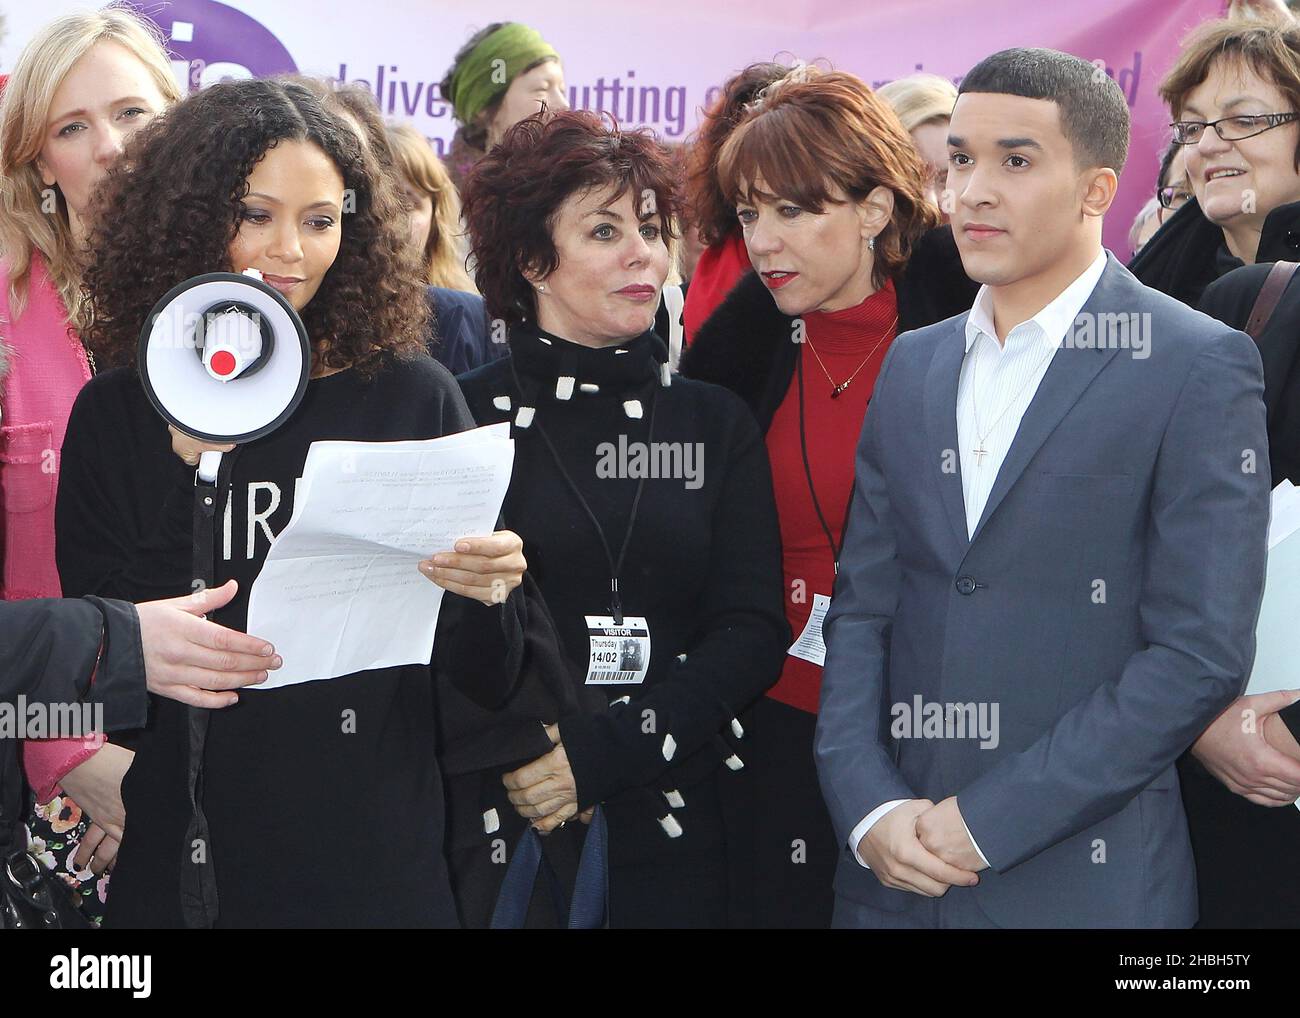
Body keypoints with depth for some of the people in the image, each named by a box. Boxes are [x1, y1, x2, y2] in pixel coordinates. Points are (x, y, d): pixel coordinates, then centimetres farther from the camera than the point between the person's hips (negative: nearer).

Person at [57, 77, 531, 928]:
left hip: (379, 863, 0)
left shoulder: (413, 397, -2)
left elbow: (488, 679, 1)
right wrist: (190, 465, -16)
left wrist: (486, 593, -20)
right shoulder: (117, 412, -2)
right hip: (181, 862, 0)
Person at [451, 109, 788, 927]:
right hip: (500, 828, -2)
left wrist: (606, 752, -12)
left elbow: (752, 629, 0)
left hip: (677, 826, 2)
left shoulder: (716, 423, 8)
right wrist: (527, 748, -18)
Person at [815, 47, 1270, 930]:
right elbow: (861, 609, 9)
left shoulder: (1198, 368, -7)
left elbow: (1203, 653, -13)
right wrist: (871, 808, -7)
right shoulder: (912, 367, 10)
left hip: (1082, 881, -4)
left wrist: (984, 821, -14)